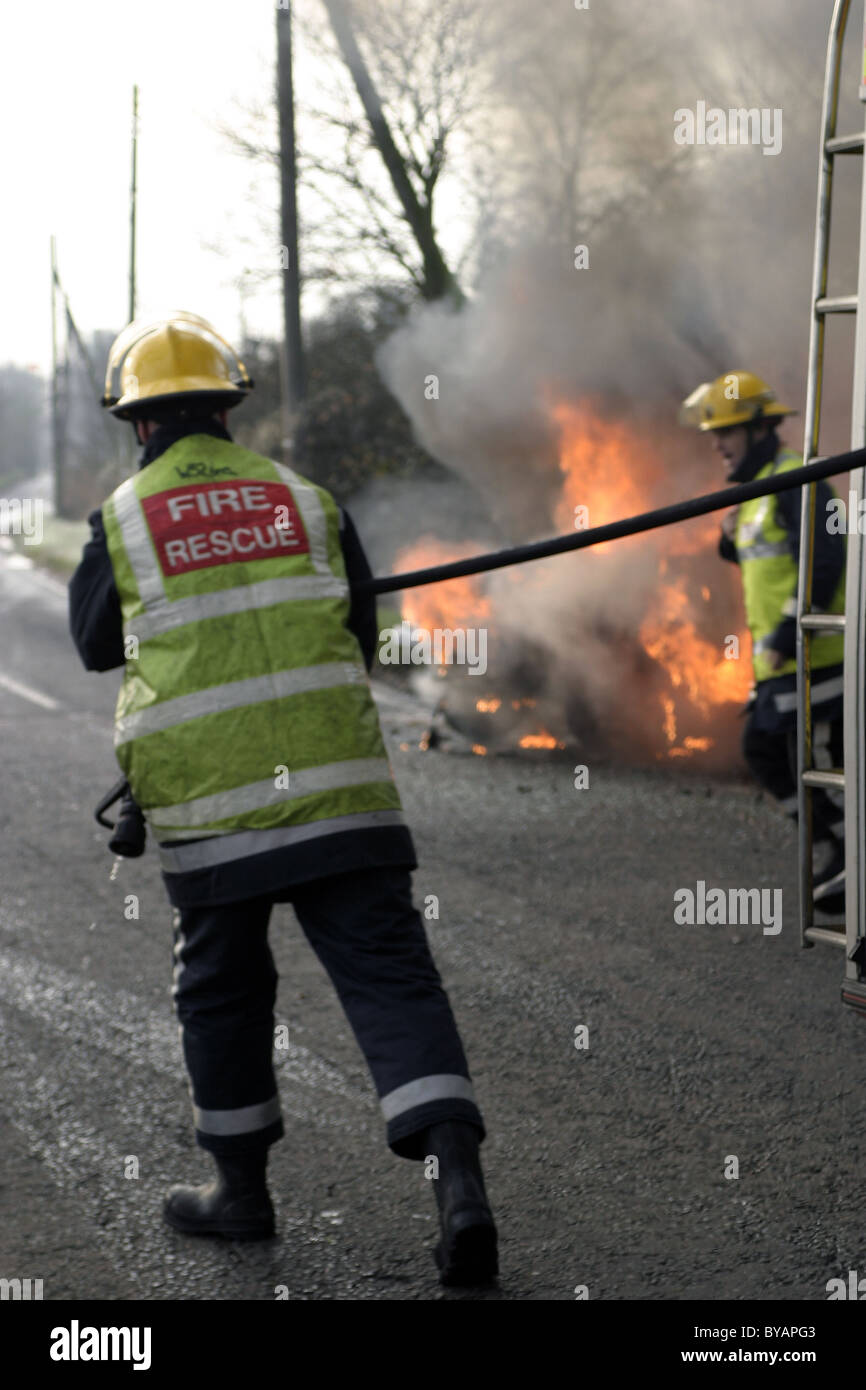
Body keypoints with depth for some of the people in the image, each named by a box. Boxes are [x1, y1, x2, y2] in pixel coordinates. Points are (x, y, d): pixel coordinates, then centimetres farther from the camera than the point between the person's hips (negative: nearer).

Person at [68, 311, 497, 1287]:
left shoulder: (122, 520, 2)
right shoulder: (307, 501, 9)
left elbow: (93, 645, 17)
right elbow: (361, 638, 16)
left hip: (205, 802, -1)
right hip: (340, 791, 1)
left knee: (221, 988, 15)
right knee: (388, 973, -1)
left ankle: (241, 1187, 26)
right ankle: (456, 1173, -14)